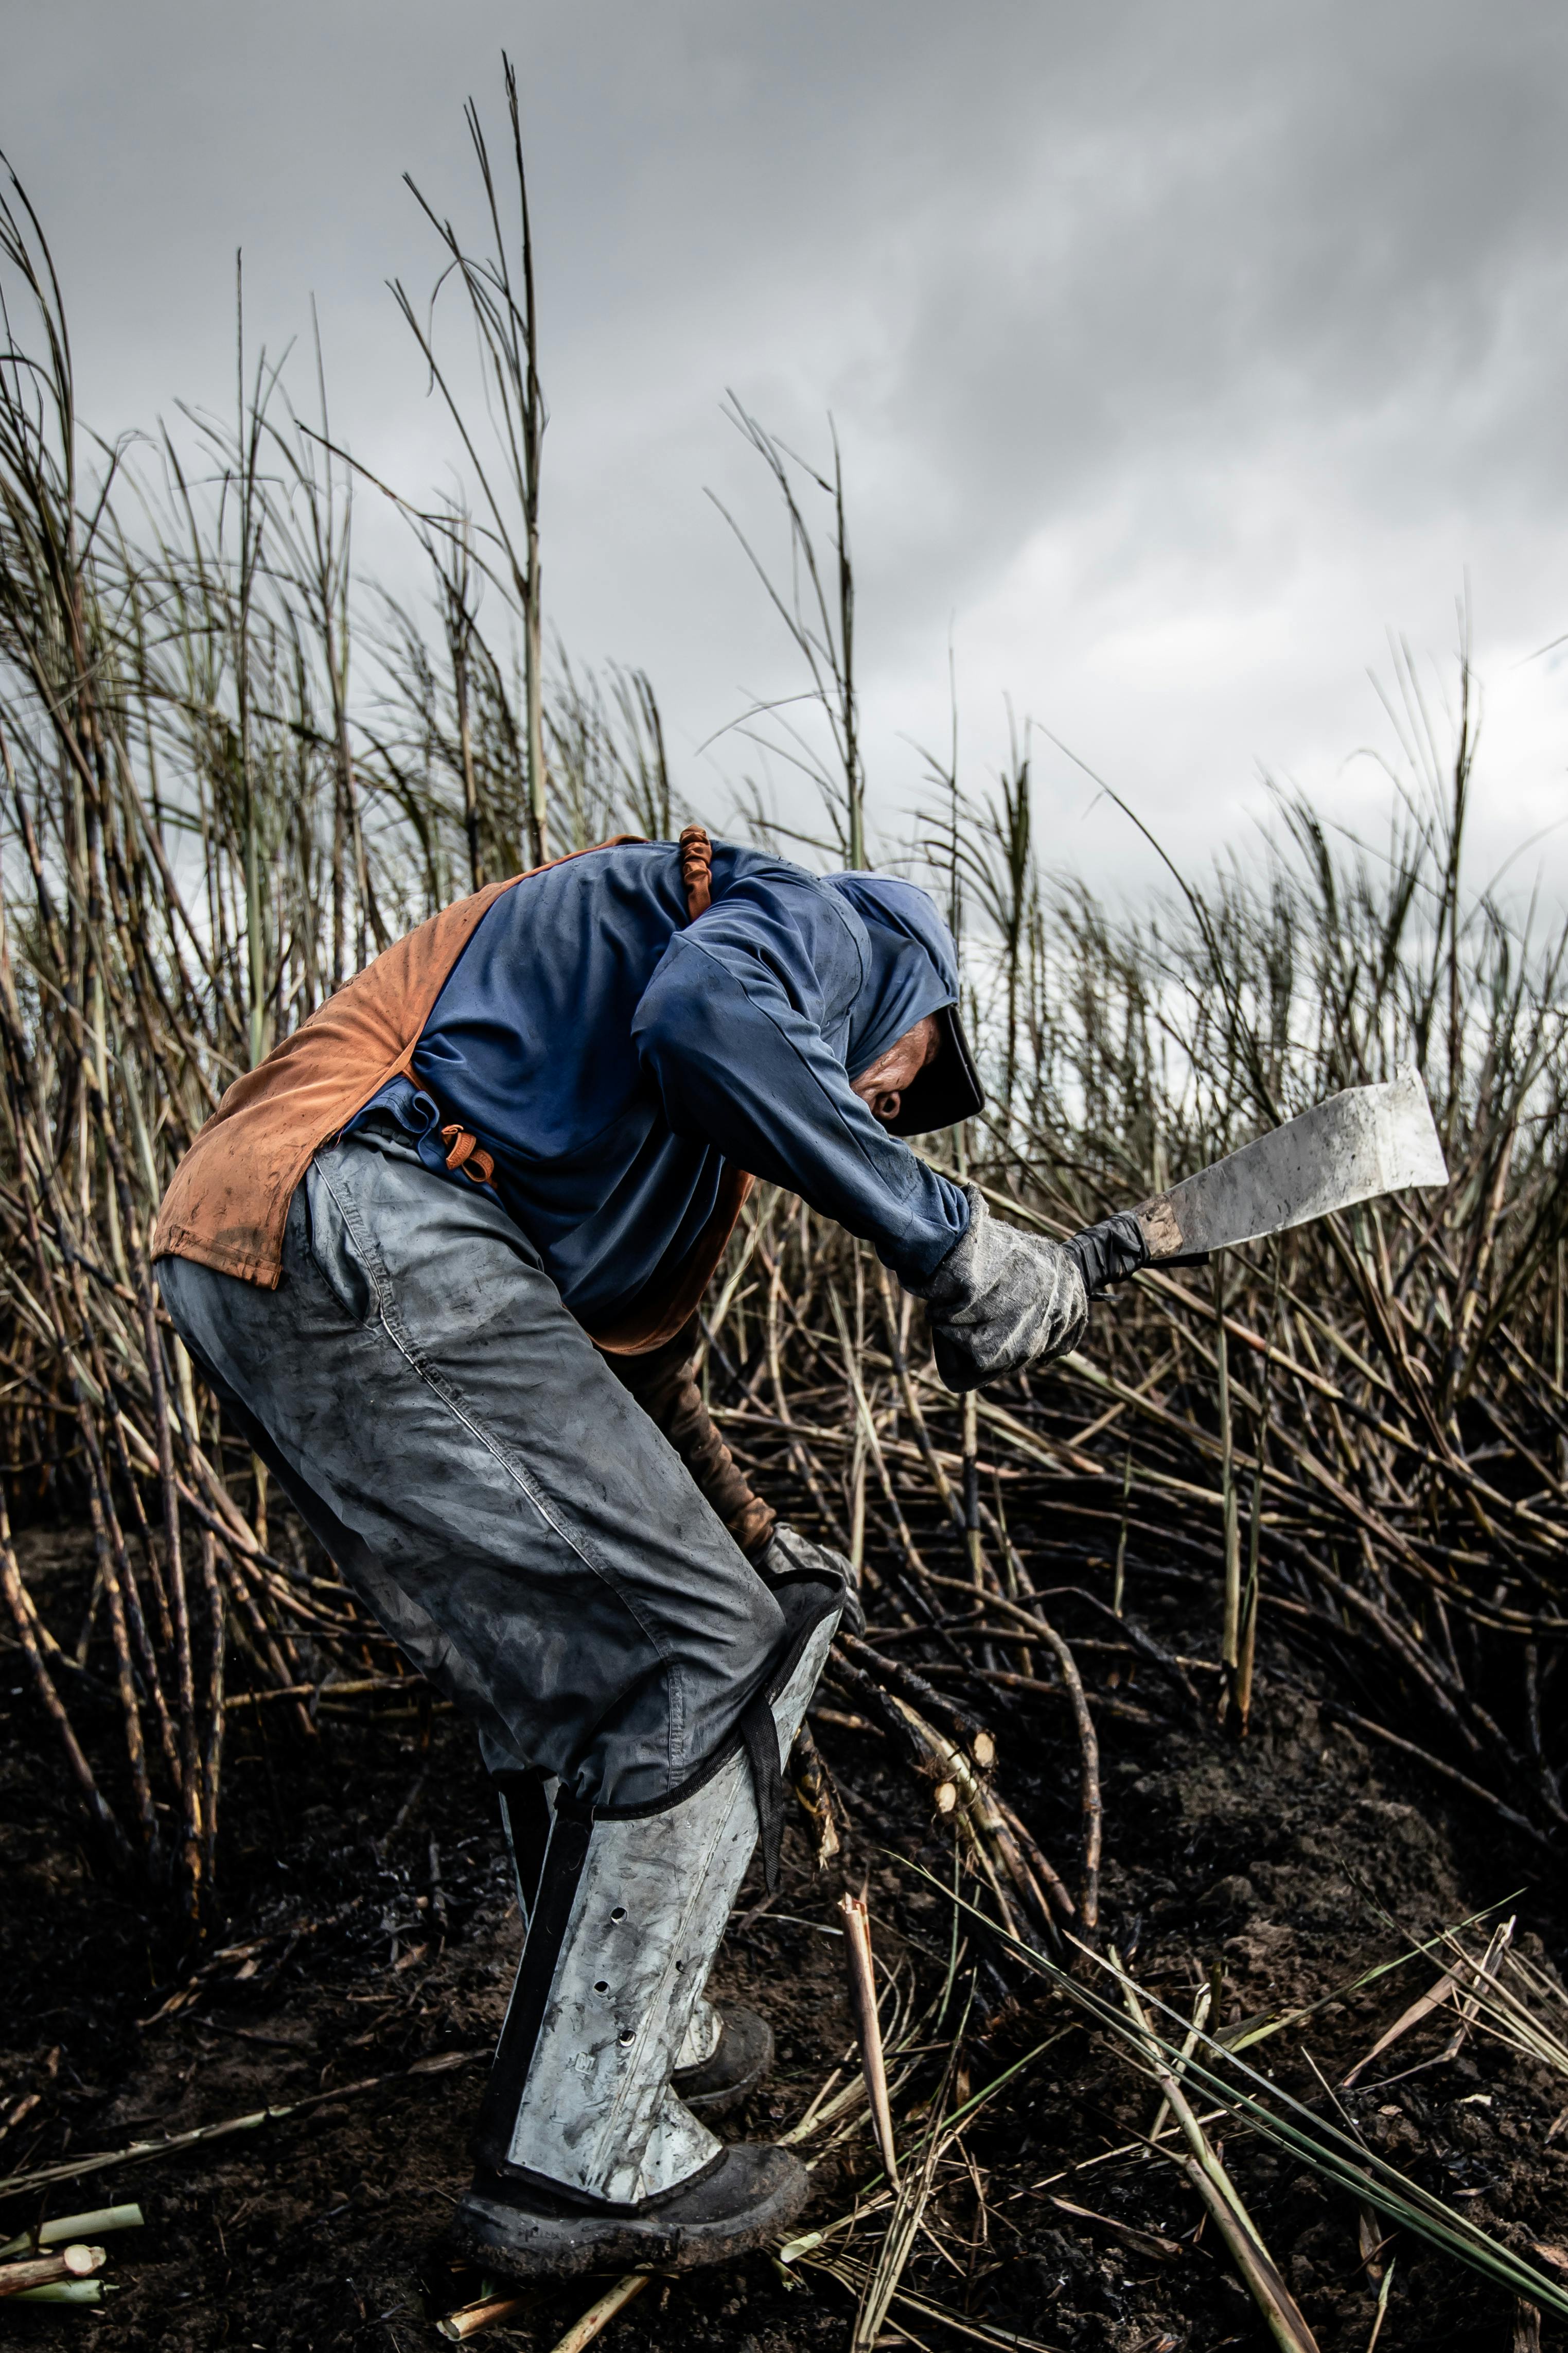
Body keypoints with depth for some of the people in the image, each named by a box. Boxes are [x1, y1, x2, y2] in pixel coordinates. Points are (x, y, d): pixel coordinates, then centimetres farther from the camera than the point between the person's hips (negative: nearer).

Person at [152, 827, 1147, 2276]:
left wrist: (756, 1546, 41)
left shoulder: (701, 1135, 34)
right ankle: (583, 2157, 9)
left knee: (563, 1656, 22)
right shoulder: (828, 924, 6)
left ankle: (634, 2028, 37)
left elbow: (639, 1361, 38)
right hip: (361, 1237, -11)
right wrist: (956, 1247, -15)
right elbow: (703, 1016, -20)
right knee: (699, 1652, -2)